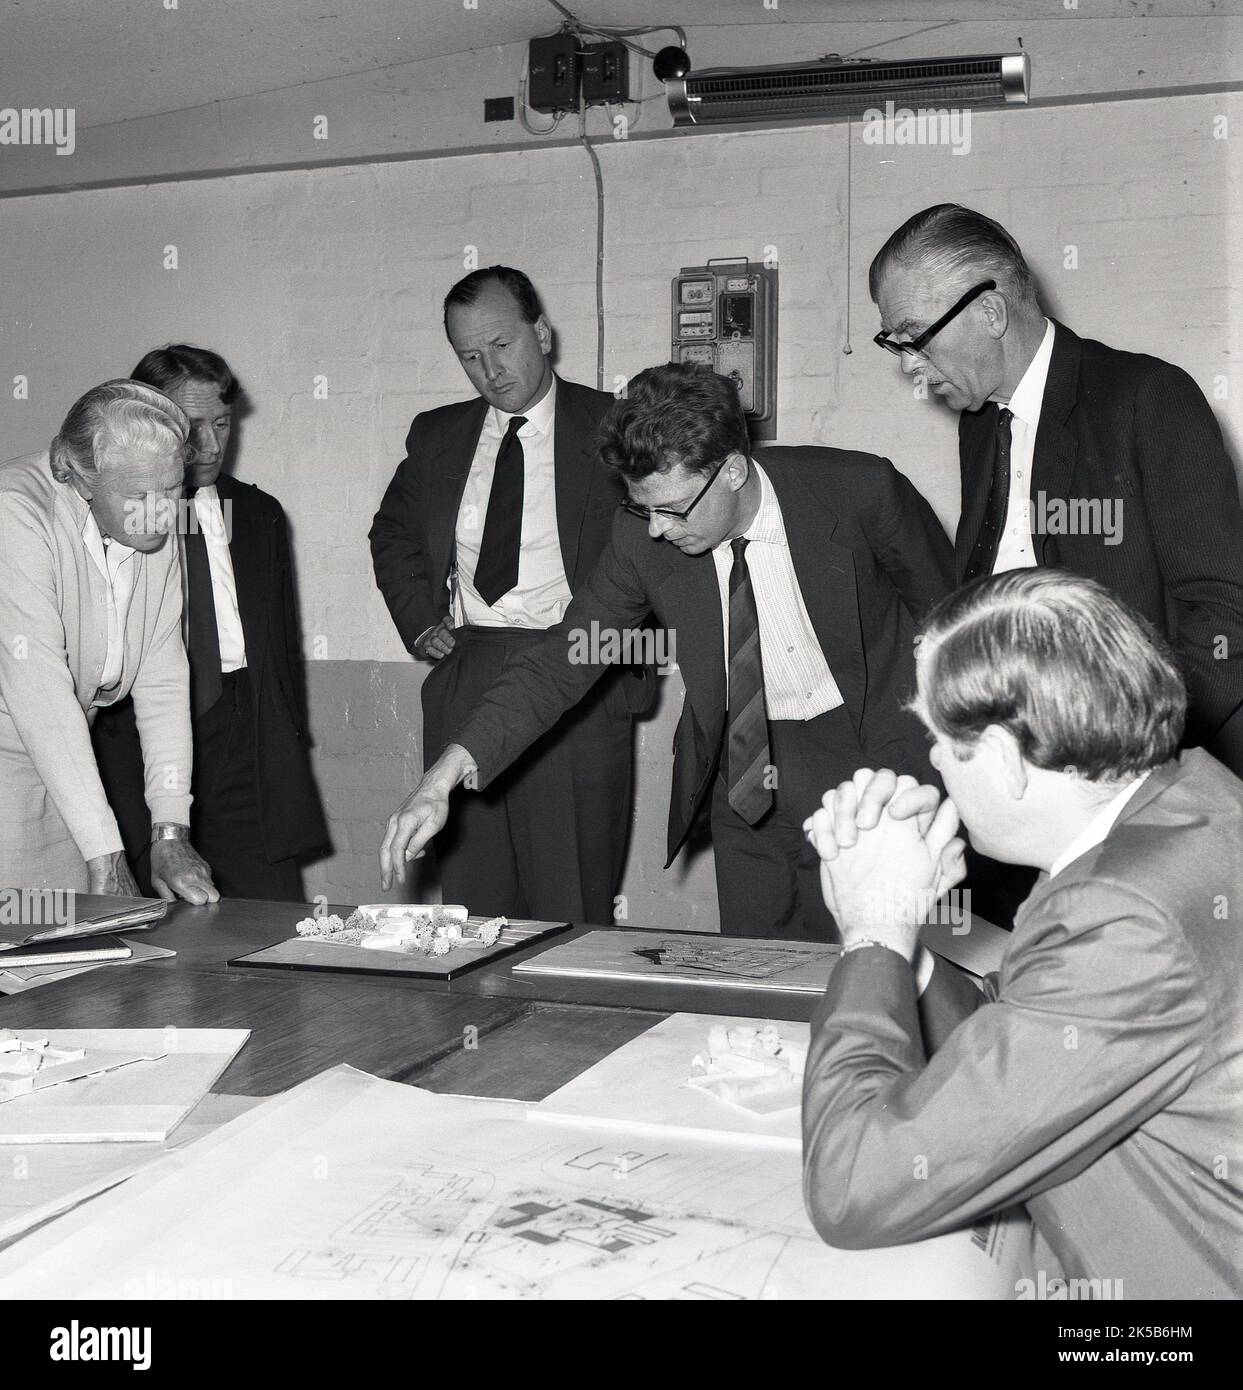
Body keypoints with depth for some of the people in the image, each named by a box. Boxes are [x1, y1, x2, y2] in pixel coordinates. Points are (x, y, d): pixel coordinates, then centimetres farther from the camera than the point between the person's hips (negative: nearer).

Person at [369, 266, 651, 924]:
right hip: (462, 680, 4)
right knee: (470, 901, 6)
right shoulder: (437, 435, 15)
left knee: (570, 907, -2)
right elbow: (393, 532, 26)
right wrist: (420, 619, 11)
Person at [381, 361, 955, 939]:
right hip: (741, 770, 3)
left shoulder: (859, 490, -21)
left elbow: (946, 615, -5)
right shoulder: (642, 536, -14)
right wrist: (443, 777, -23)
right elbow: (562, 662, -12)